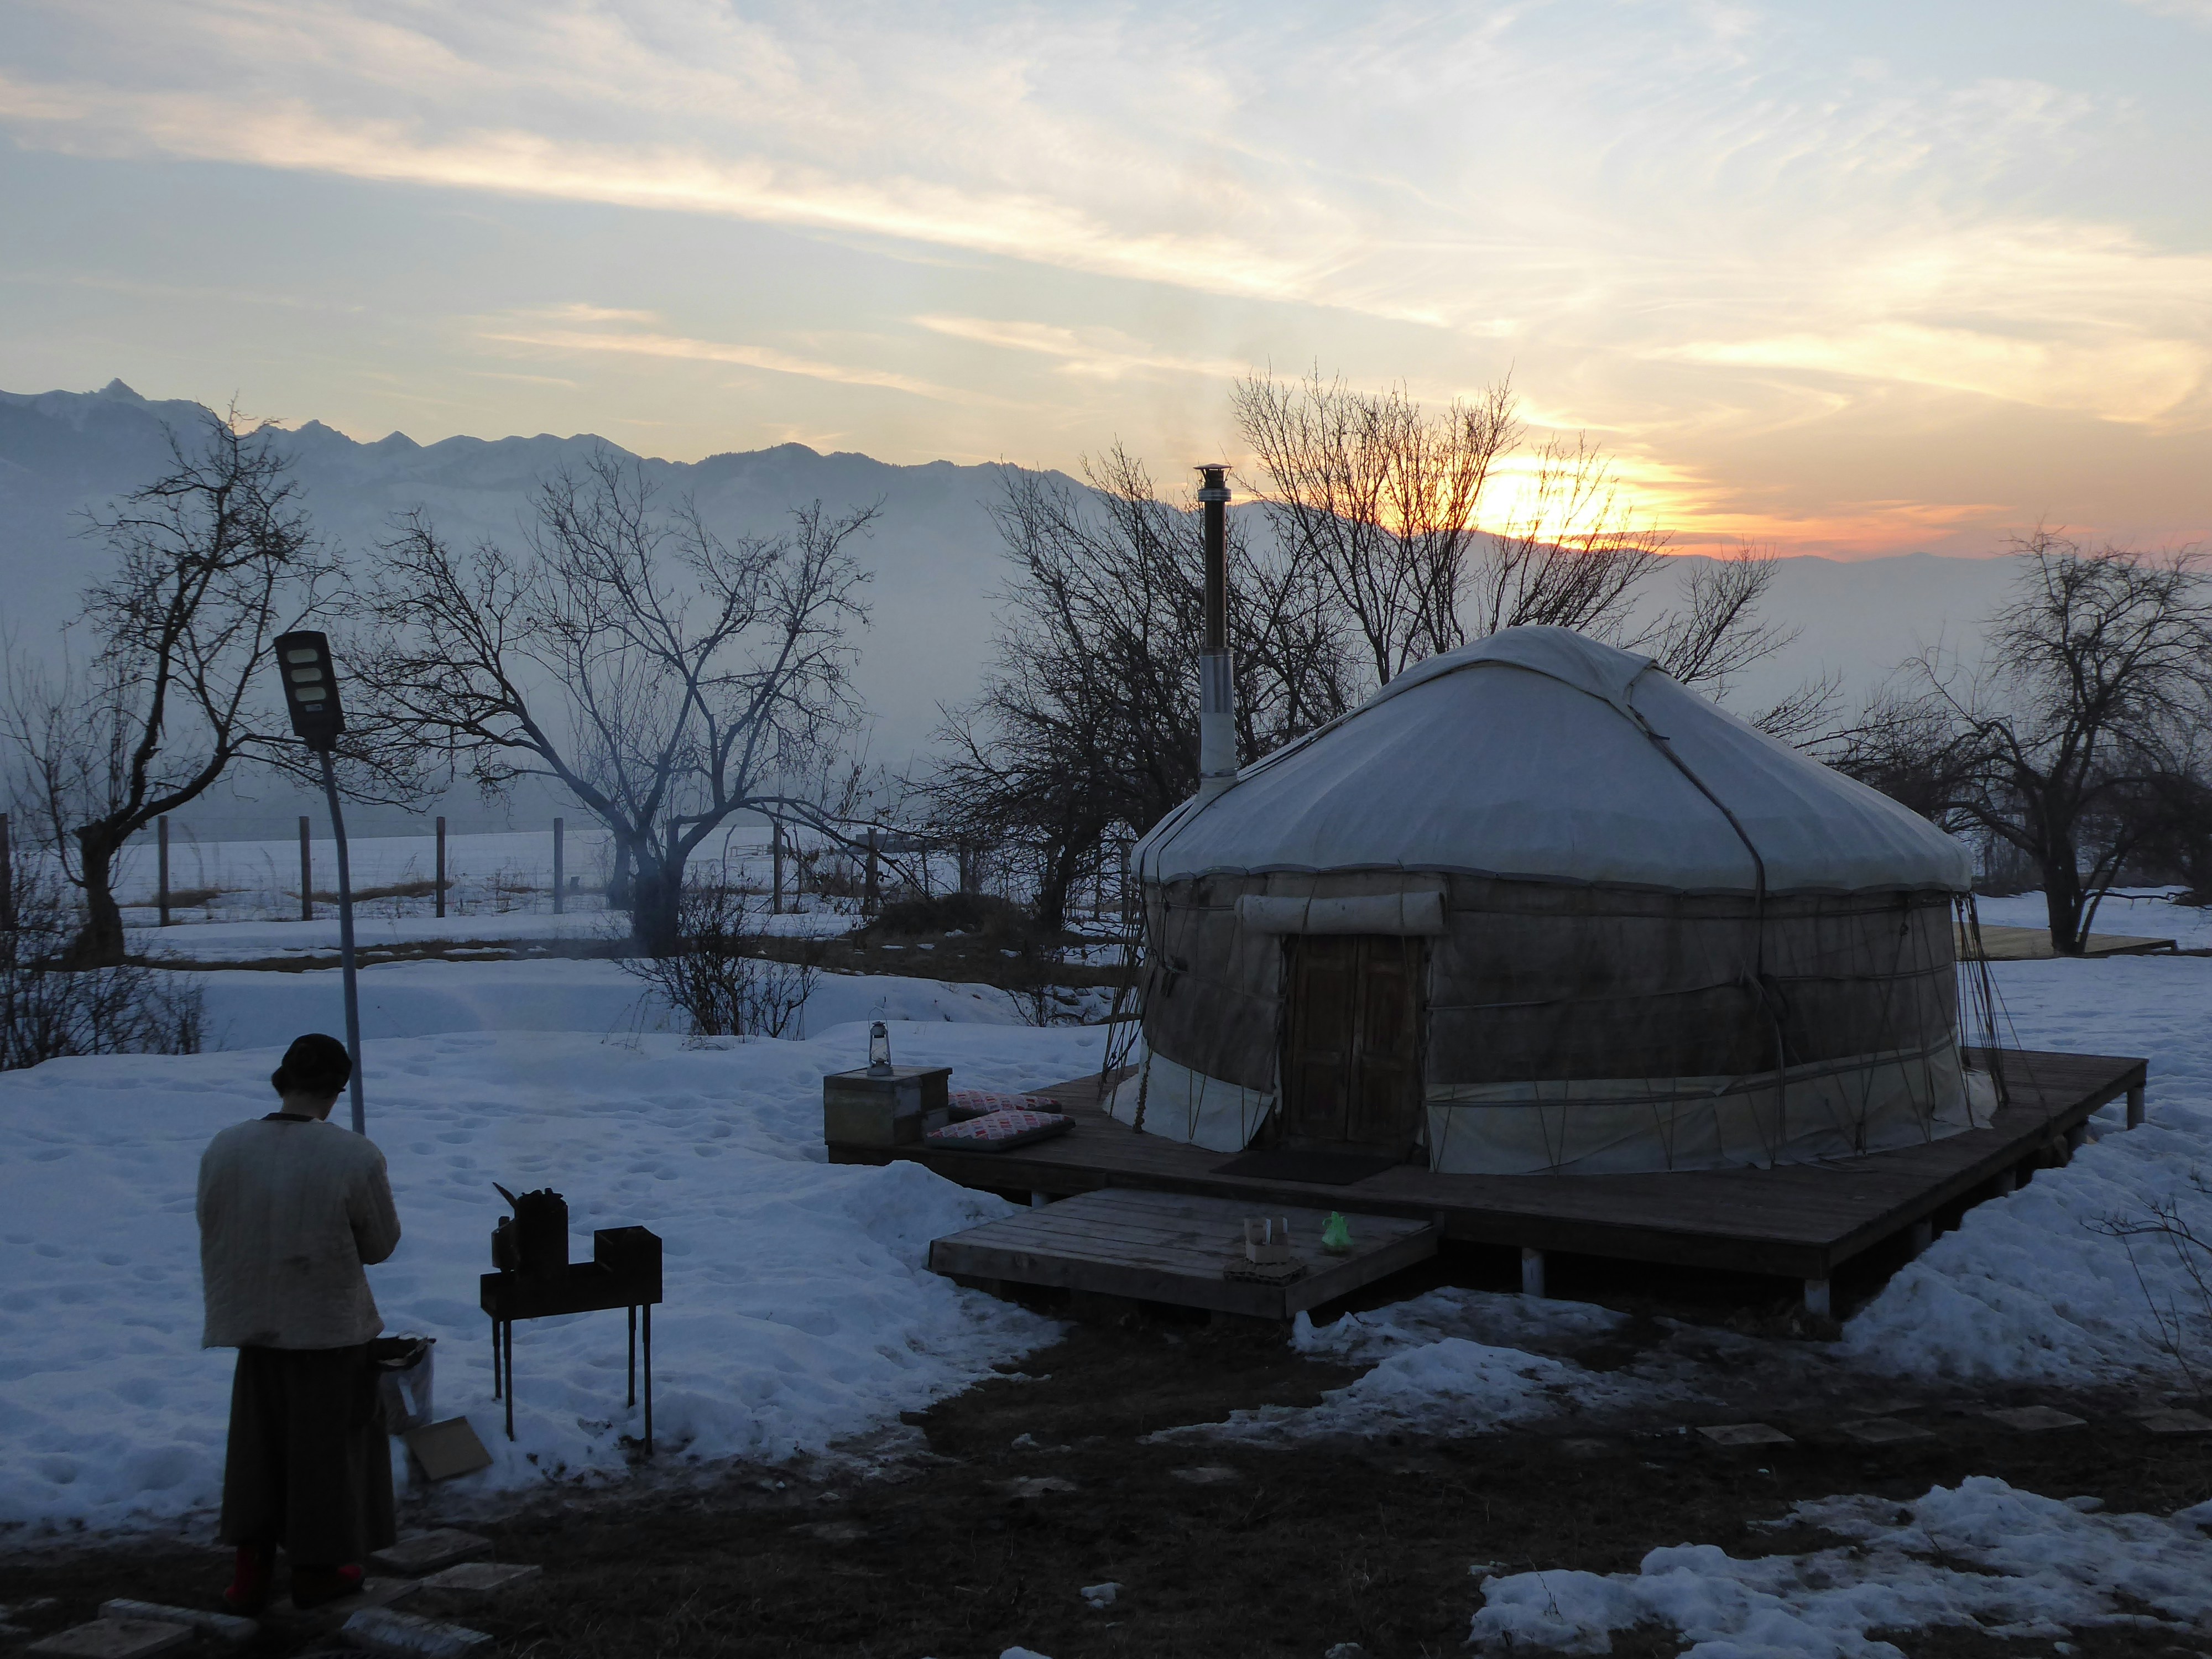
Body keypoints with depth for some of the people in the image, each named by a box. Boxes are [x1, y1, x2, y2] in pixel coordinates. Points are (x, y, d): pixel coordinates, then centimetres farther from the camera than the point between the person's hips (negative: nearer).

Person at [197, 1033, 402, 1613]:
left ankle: (250, 1572, 20)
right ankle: (316, 1569, 25)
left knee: (258, 1446, 18)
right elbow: (380, 1244, -7)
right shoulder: (355, 1157, -19)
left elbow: (211, 1233, 4)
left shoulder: (224, 1149, -7)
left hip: (253, 1324, 4)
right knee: (327, 1445, 13)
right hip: (331, 1326, -3)